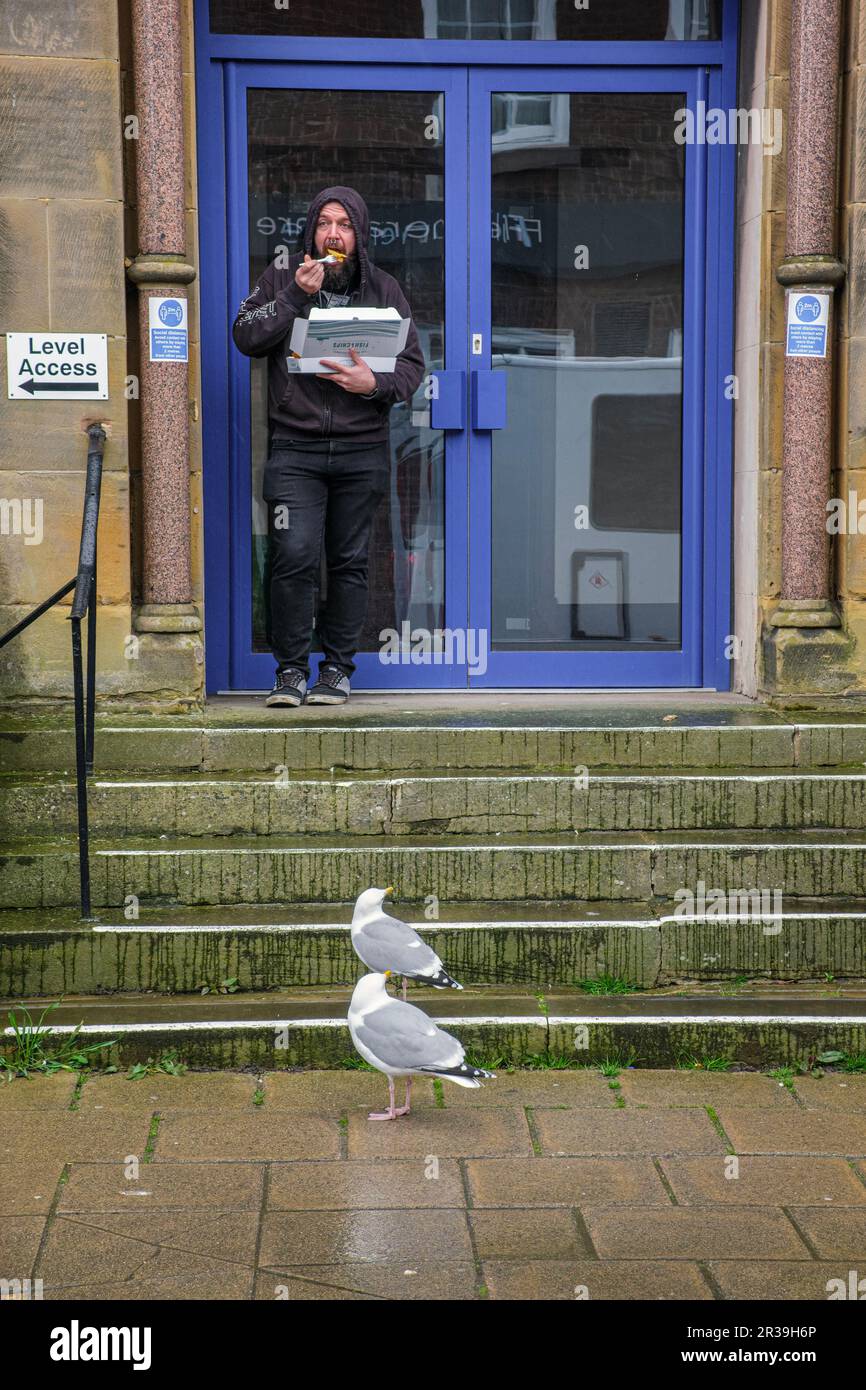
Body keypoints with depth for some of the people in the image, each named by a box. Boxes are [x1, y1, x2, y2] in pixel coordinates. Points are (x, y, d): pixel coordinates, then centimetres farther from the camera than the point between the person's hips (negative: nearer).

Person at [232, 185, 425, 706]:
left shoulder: (384, 288, 11)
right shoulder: (283, 279, 9)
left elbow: (414, 365, 7)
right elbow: (246, 337, -3)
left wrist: (374, 383, -13)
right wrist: (296, 297, -13)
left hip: (362, 451, 1)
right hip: (296, 449, -1)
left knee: (350, 562, 4)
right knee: (295, 557, -12)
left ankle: (338, 668, 15)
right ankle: (291, 669, 0)